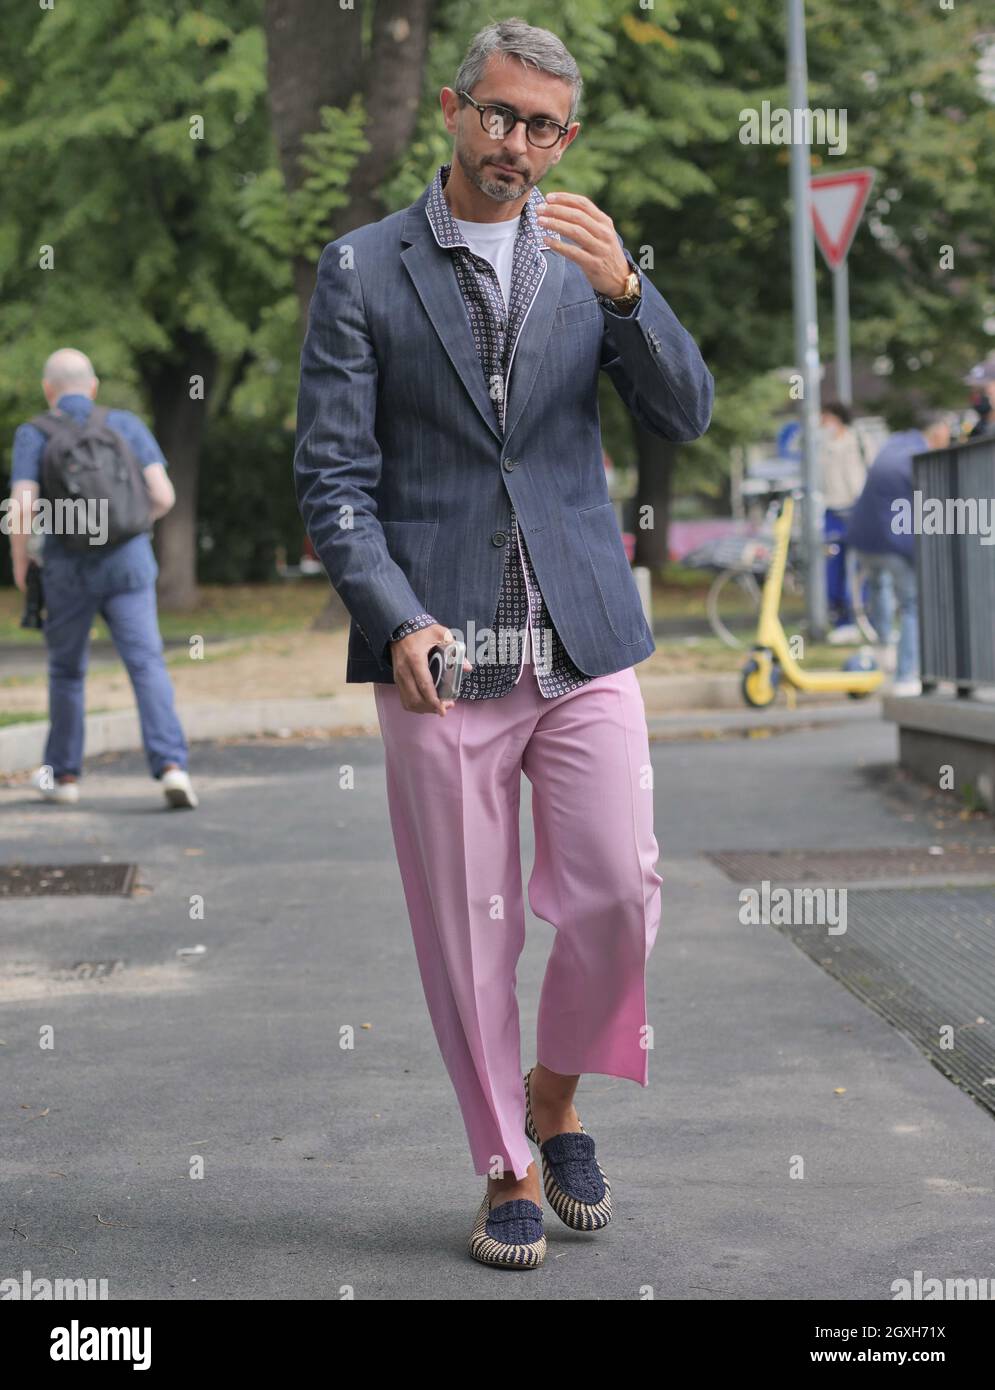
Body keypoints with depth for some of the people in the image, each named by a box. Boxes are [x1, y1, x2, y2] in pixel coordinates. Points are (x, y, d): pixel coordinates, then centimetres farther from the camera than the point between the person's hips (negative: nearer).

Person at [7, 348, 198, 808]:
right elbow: (163, 495, -2)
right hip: (127, 563, 0)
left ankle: (63, 774, 28)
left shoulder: (33, 434, 0)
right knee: (147, 667, -7)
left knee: (66, 670, 19)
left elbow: (22, 508, -12)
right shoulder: (127, 424, 6)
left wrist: (19, 562, 5)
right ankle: (170, 766, -25)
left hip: (68, 572, 0)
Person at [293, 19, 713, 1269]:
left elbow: (684, 413, -2)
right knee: (470, 926, 3)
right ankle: (507, 1169, 17)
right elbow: (331, 473, -2)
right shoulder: (363, 270, 1)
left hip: (584, 645, 2)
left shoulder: (591, 261, 9)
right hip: (440, 650, -2)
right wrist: (397, 621, -15)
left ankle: (557, 1099, 24)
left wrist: (624, 290, -20)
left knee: (617, 893, -3)